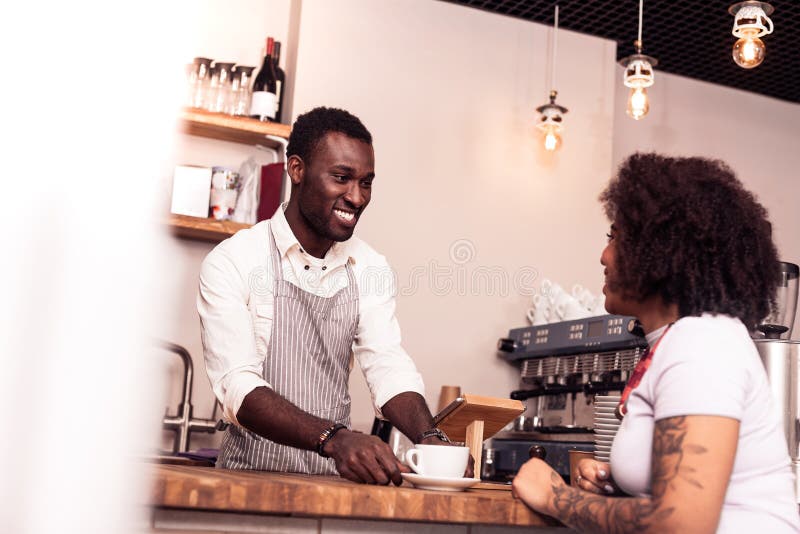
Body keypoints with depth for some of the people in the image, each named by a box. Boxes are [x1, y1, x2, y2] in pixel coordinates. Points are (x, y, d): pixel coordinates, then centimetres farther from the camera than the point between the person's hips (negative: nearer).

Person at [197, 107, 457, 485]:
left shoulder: (370, 269, 8)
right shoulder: (232, 262, -7)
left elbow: (389, 368, 2)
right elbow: (237, 384, -17)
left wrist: (430, 439, -18)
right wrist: (334, 438, -31)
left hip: (338, 478, 3)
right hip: (254, 475, -3)